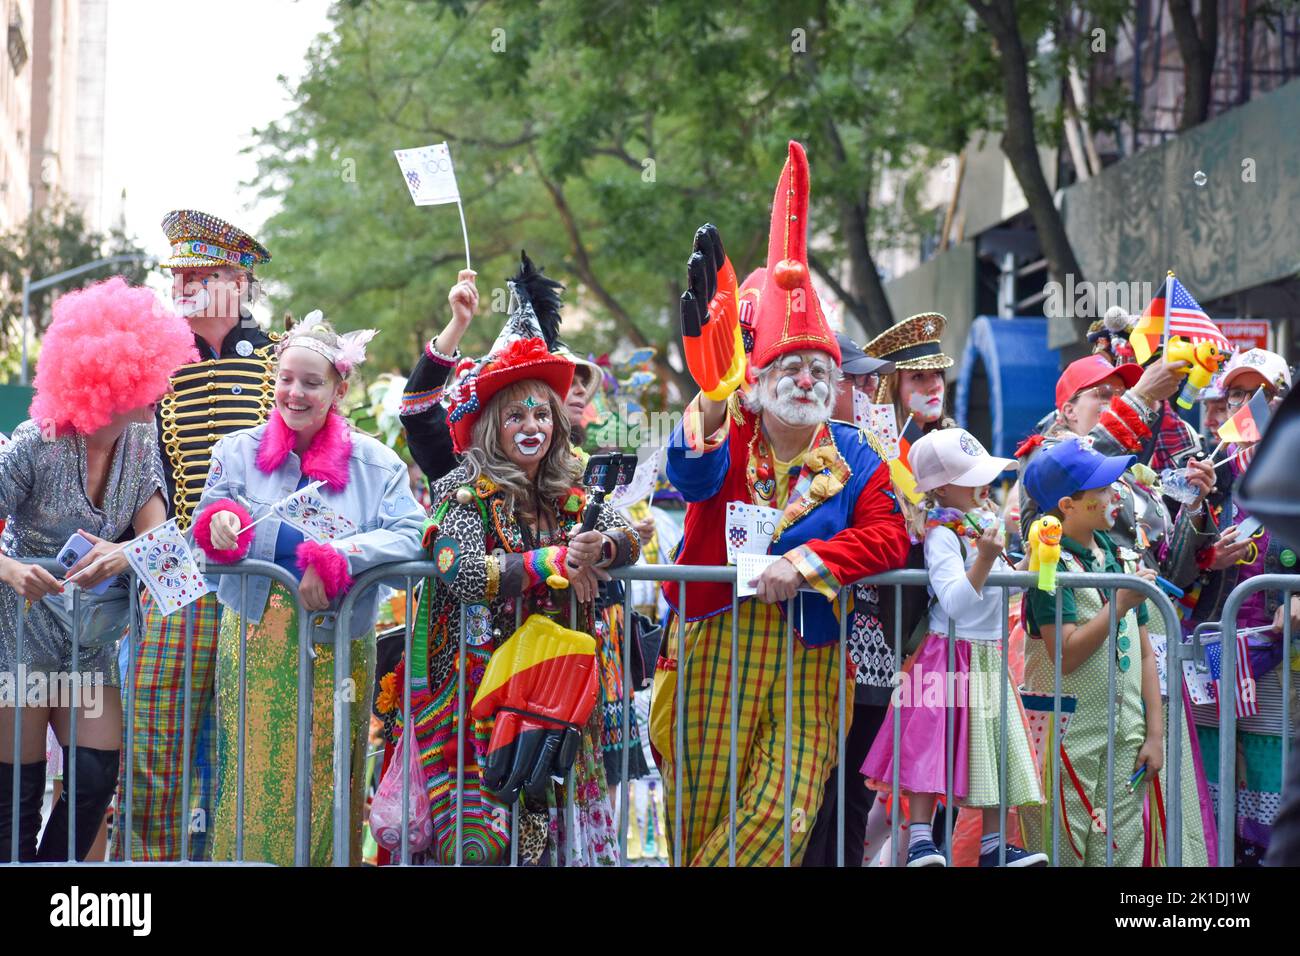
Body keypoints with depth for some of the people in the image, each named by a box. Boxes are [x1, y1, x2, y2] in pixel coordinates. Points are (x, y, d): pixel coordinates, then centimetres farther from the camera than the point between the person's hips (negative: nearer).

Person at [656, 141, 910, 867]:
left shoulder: (855, 456, 8)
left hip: (811, 655, 1)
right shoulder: (731, 435, 4)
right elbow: (693, 481, -19)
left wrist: (809, 560, -20)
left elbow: (889, 537, -5)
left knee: (785, 809, -8)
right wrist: (712, 405, -37)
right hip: (719, 643, -1)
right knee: (702, 808, 0)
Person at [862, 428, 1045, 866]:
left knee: (991, 746, 7)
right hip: (951, 656, -8)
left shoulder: (983, 522, 11)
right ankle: (919, 838, -8)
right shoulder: (942, 536, -15)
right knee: (933, 742, -10)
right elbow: (955, 600, -26)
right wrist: (985, 559, -35)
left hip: (988, 658, 8)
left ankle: (992, 842, 10)